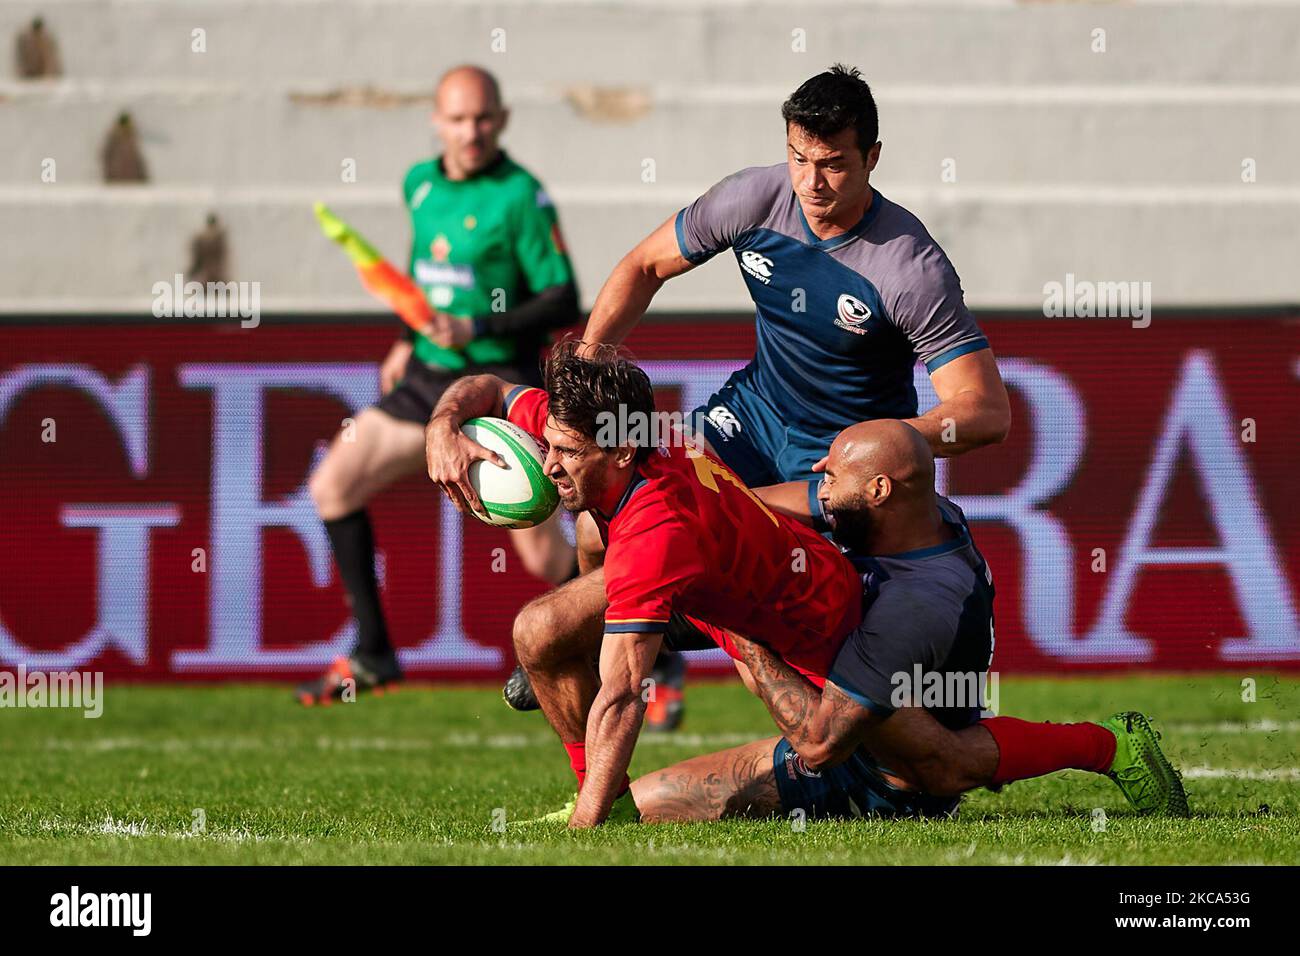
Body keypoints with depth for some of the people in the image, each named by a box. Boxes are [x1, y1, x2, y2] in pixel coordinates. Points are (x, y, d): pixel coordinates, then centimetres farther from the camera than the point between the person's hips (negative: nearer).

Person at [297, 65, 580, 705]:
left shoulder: (521, 196, -13)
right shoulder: (420, 184, 8)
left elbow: (563, 302, -15)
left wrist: (477, 331, -24)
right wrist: (408, 341, 14)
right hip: (426, 378, 7)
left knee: (543, 557, -10)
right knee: (333, 484, 1)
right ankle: (372, 656, 11)